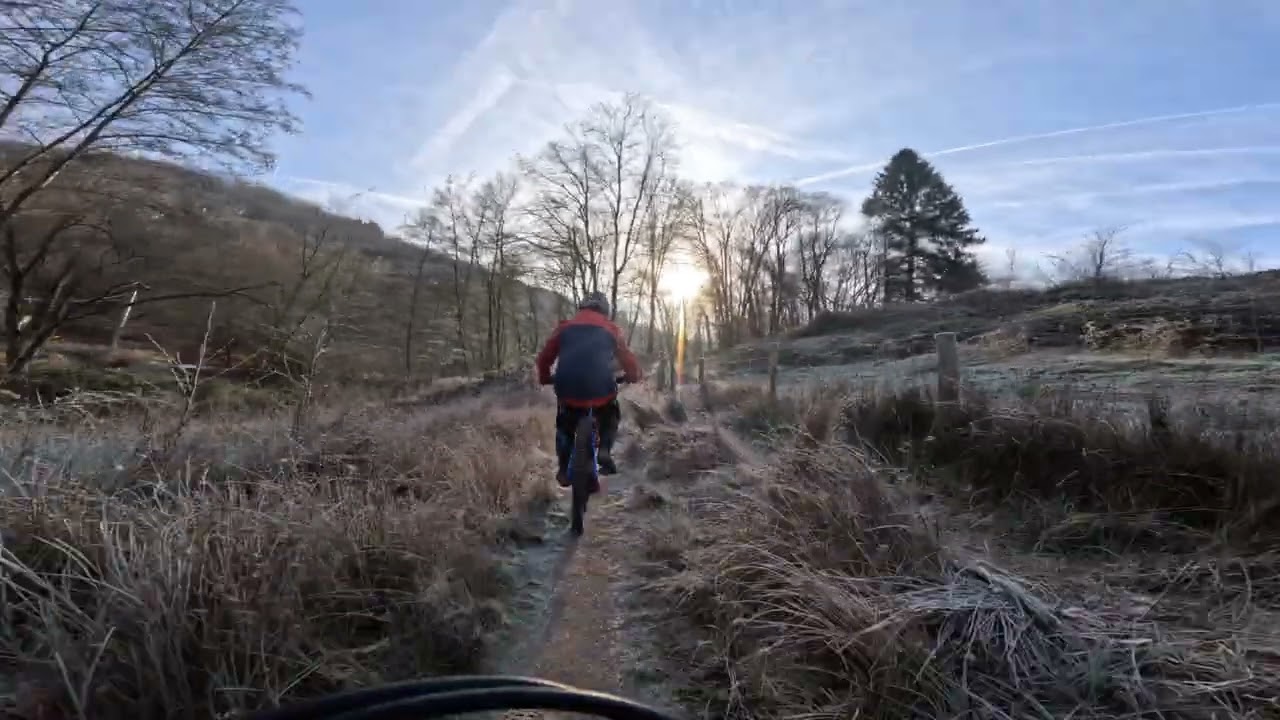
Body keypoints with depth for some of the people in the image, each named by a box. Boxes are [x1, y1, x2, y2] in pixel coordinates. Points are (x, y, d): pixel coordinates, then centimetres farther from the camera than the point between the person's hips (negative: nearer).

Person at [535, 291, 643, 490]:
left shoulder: (565, 326, 17)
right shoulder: (611, 328, 16)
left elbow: (543, 358, 17)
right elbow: (628, 360, 18)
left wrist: (545, 378, 34)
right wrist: (633, 376, 38)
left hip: (568, 388, 1)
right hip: (600, 388, -1)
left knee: (564, 427, 28)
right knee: (611, 418, 29)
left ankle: (564, 469, 21)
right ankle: (605, 450, 9)